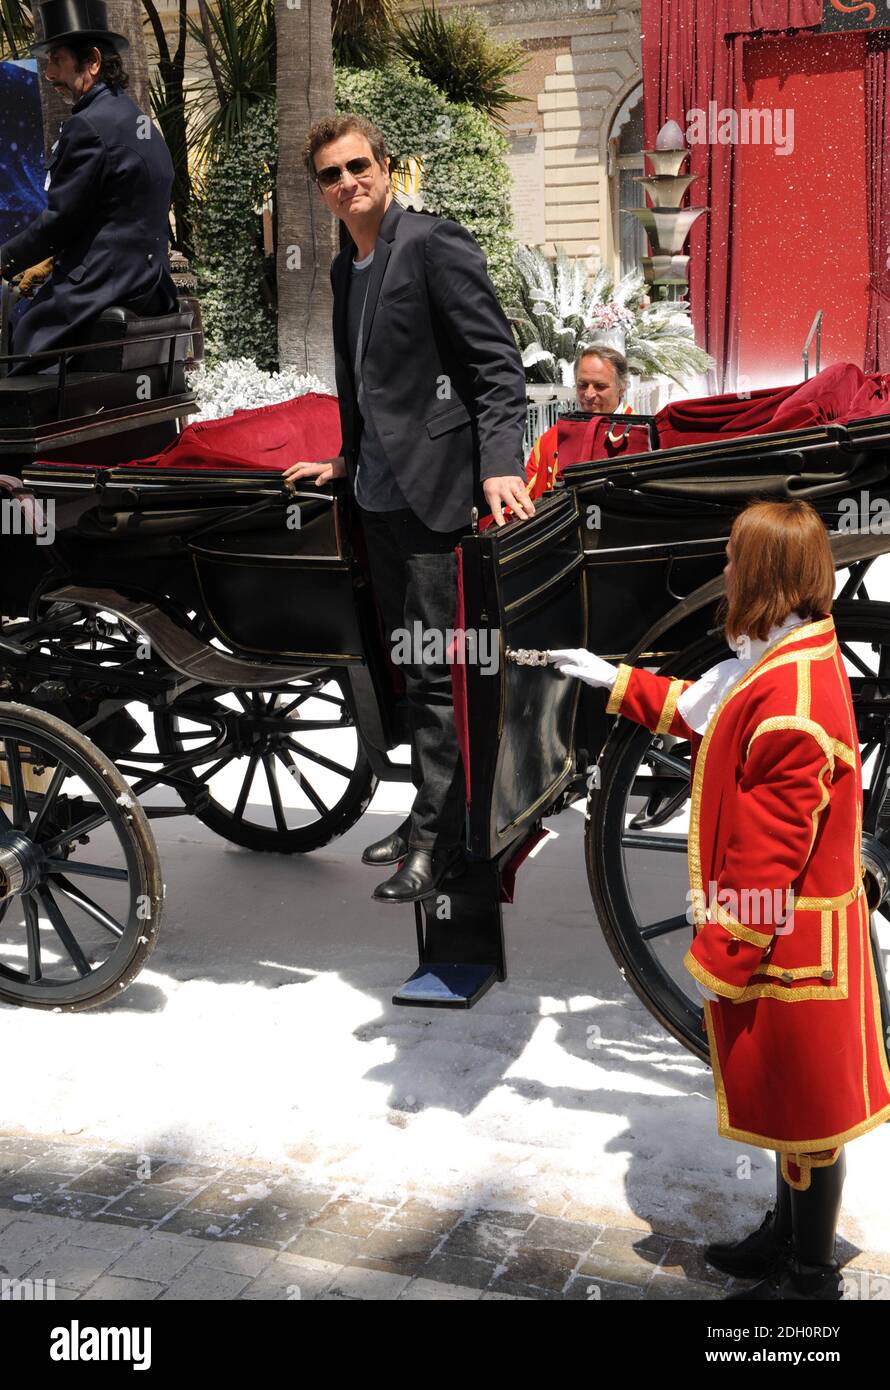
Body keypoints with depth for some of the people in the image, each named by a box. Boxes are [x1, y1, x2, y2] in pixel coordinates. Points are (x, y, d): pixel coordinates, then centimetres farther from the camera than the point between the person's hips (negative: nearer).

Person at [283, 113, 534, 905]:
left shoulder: (435, 245, -10)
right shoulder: (347, 267, 16)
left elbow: (499, 364, -15)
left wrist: (499, 465, -25)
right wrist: (347, 460, 25)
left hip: (432, 490, -9)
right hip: (379, 493, 9)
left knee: (435, 673, -5)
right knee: (413, 667, 15)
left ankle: (439, 840, 4)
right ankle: (431, 812, 26)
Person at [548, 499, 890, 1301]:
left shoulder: (791, 705, -28)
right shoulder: (794, 658, 4)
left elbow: (768, 854, -26)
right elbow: (703, 710, 22)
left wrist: (720, 957, -18)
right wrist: (615, 681, 24)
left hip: (784, 940, -10)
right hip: (785, 925, 10)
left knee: (801, 1100, 6)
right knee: (786, 1091, 22)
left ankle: (810, 1279, 24)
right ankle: (791, 1236, 40)